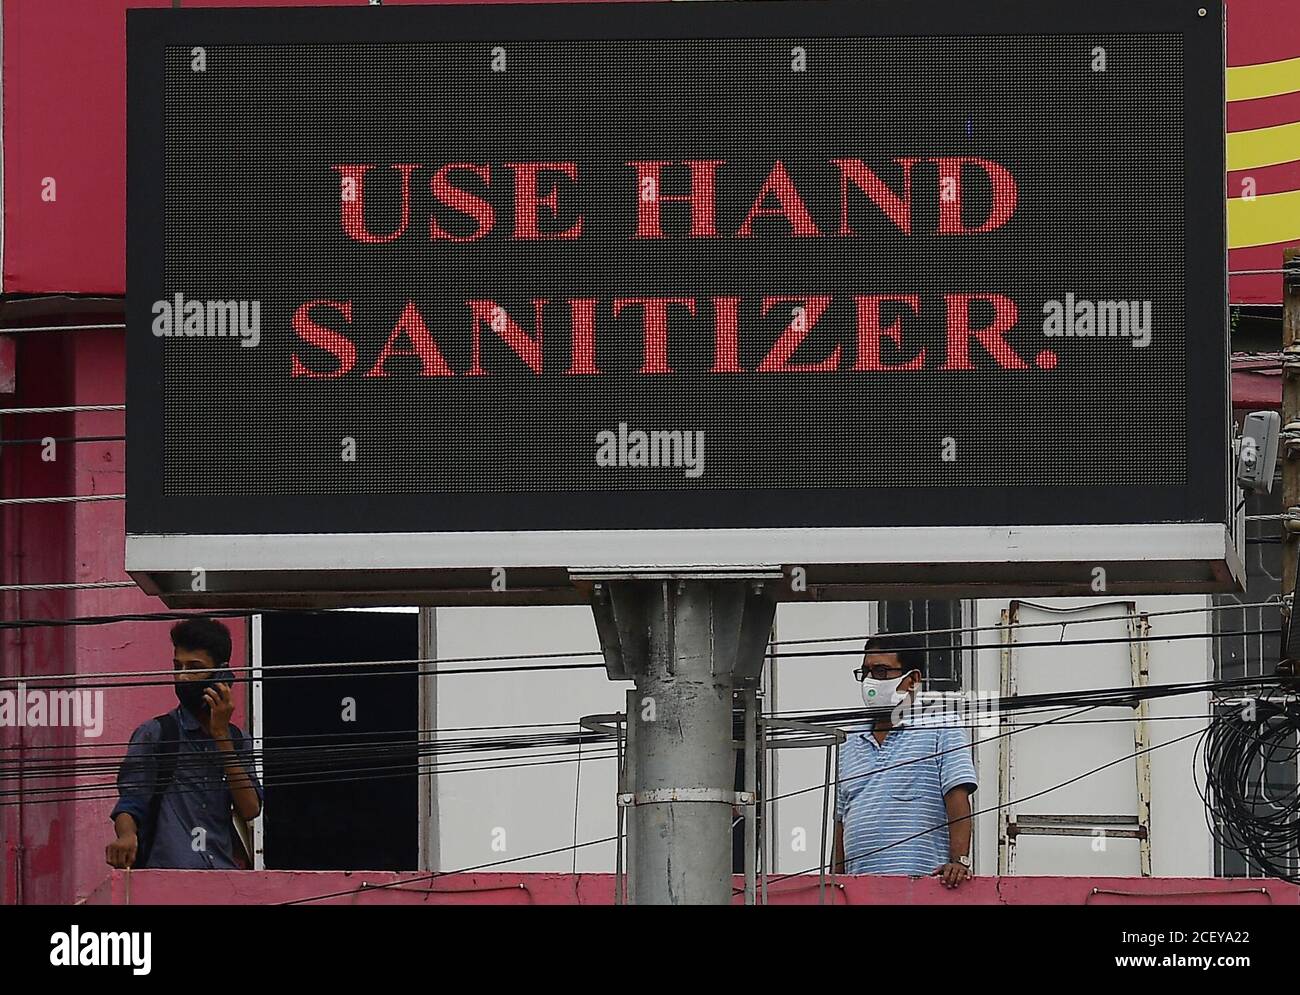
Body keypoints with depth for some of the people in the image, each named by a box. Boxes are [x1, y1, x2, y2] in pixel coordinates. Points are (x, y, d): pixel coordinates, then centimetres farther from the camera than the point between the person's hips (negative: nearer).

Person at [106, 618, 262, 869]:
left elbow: (250, 810, 4)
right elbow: (129, 803, 1)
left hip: (224, 874, 4)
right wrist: (127, 836, -23)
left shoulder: (237, 740, 18)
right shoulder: (155, 734, 8)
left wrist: (221, 734, 2)